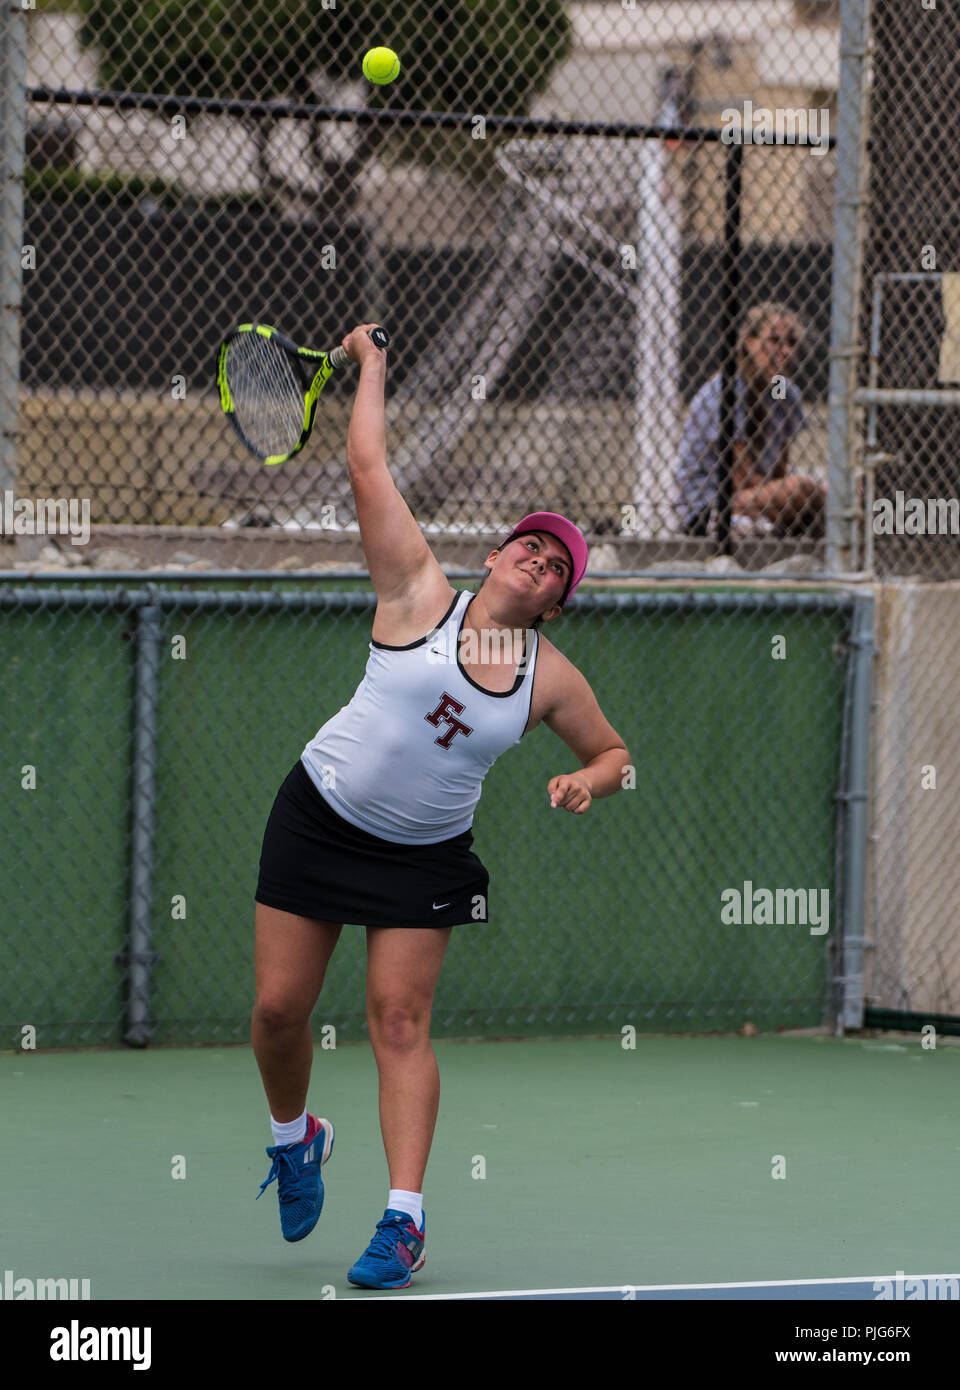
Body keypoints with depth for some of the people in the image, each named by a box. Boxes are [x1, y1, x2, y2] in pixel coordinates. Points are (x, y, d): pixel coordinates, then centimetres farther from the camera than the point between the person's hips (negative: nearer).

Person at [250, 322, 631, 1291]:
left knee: (400, 1021, -9)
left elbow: (613, 754, 13)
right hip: (320, 816, -1)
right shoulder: (419, 594, -9)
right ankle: (294, 1138, 30)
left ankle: (403, 1220, -12)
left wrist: (587, 784, -10)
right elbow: (369, 469, -11)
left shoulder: (552, 679, -2)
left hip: (425, 856, 1)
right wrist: (371, 364, -3)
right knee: (279, 1006, -1)